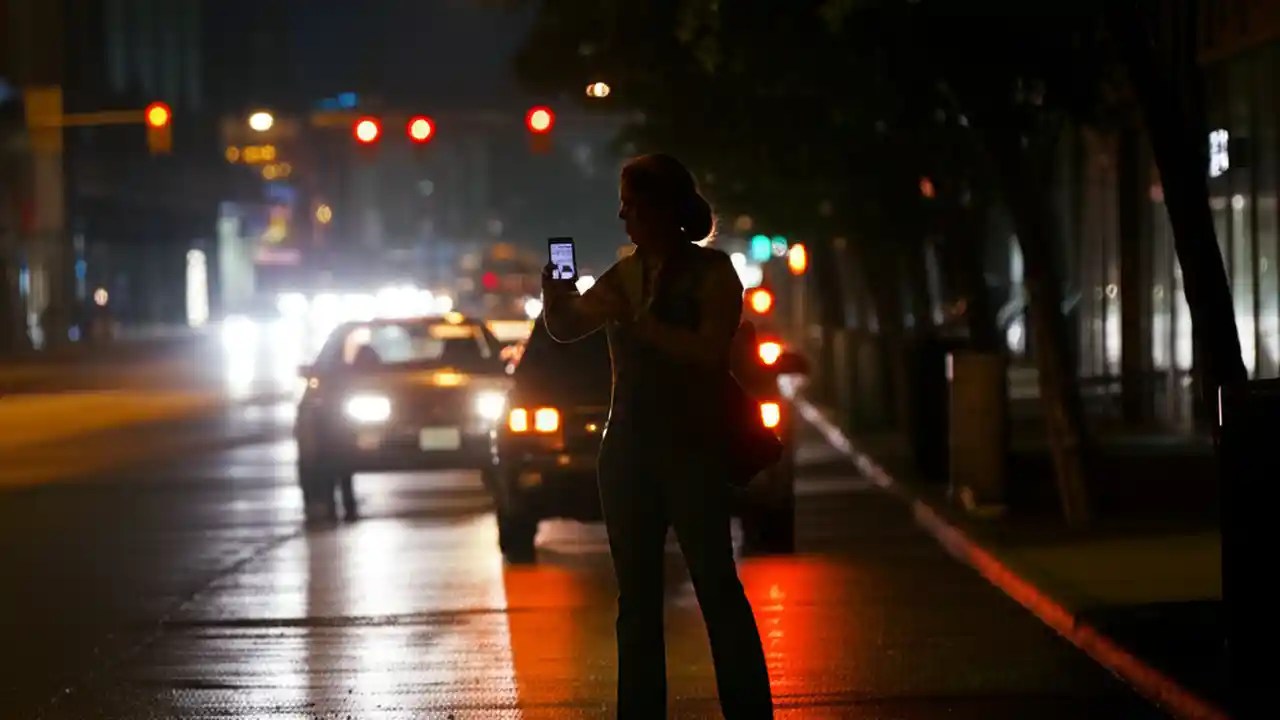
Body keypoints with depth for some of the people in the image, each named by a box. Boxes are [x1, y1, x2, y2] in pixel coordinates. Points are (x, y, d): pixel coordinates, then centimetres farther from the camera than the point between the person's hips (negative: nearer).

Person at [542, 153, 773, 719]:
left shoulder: (711, 272, -6)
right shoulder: (624, 275, 11)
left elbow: (710, 351, -19)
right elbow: (566, 330, 14)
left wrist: (636, 319, -23)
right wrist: (555, 299, -8)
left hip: (692, 452, -6)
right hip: (628, 452, 6)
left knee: (717, 588, -9)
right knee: (637, 598, 7)